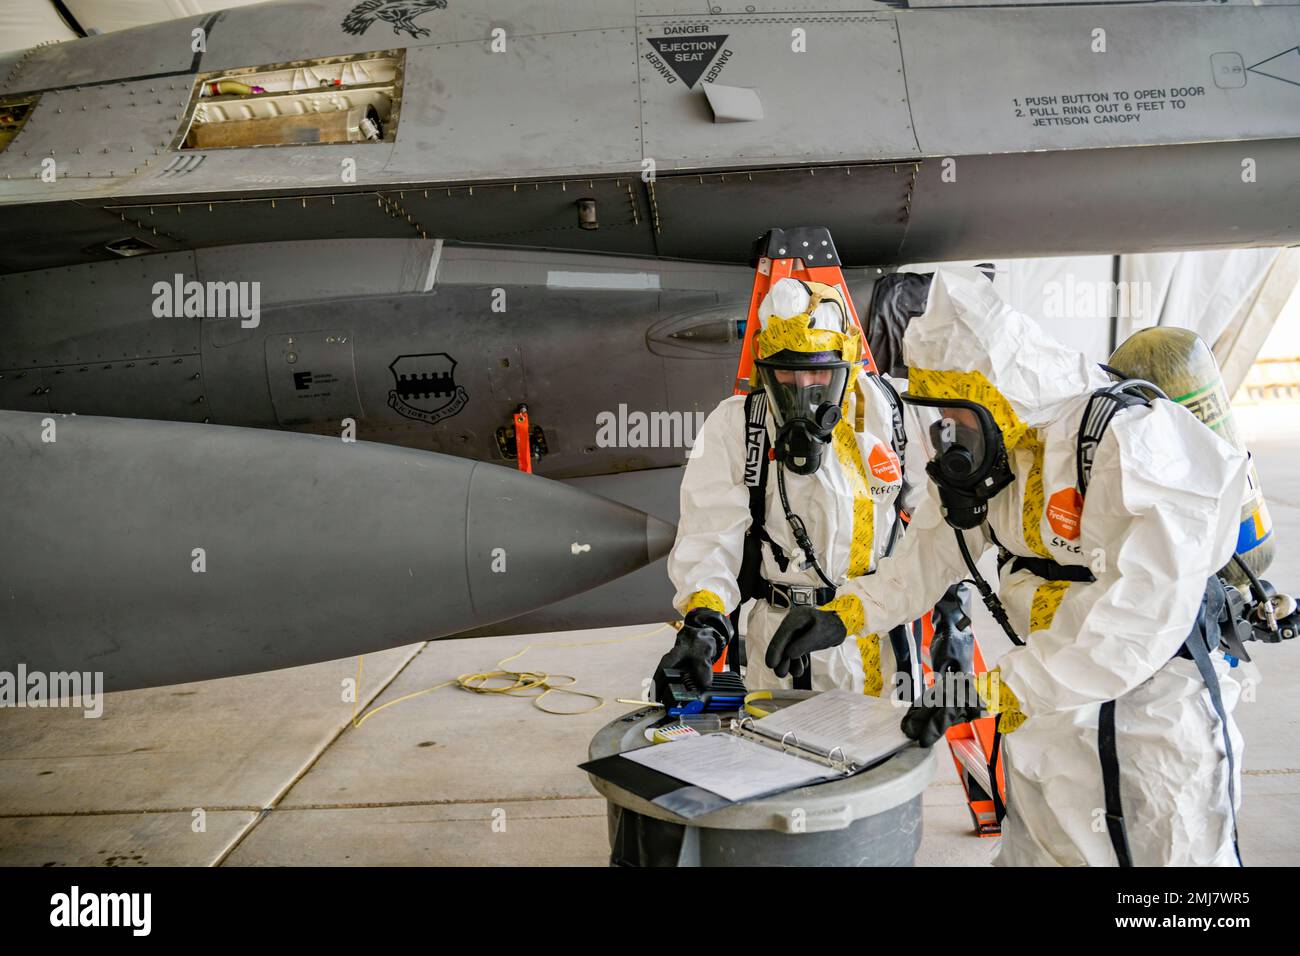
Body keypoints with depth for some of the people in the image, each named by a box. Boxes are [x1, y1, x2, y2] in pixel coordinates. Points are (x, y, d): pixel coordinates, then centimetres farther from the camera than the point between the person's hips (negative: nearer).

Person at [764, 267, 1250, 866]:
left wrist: (993, 691, -31)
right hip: (1049, 706, 7)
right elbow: (932, 553, 5)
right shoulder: (989, 448, -1)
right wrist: (843, 614, -9)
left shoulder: (1135, 443, -25)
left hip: (1154, 706, -6)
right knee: (1032, 849, 18)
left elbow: (1141, 612, -32)